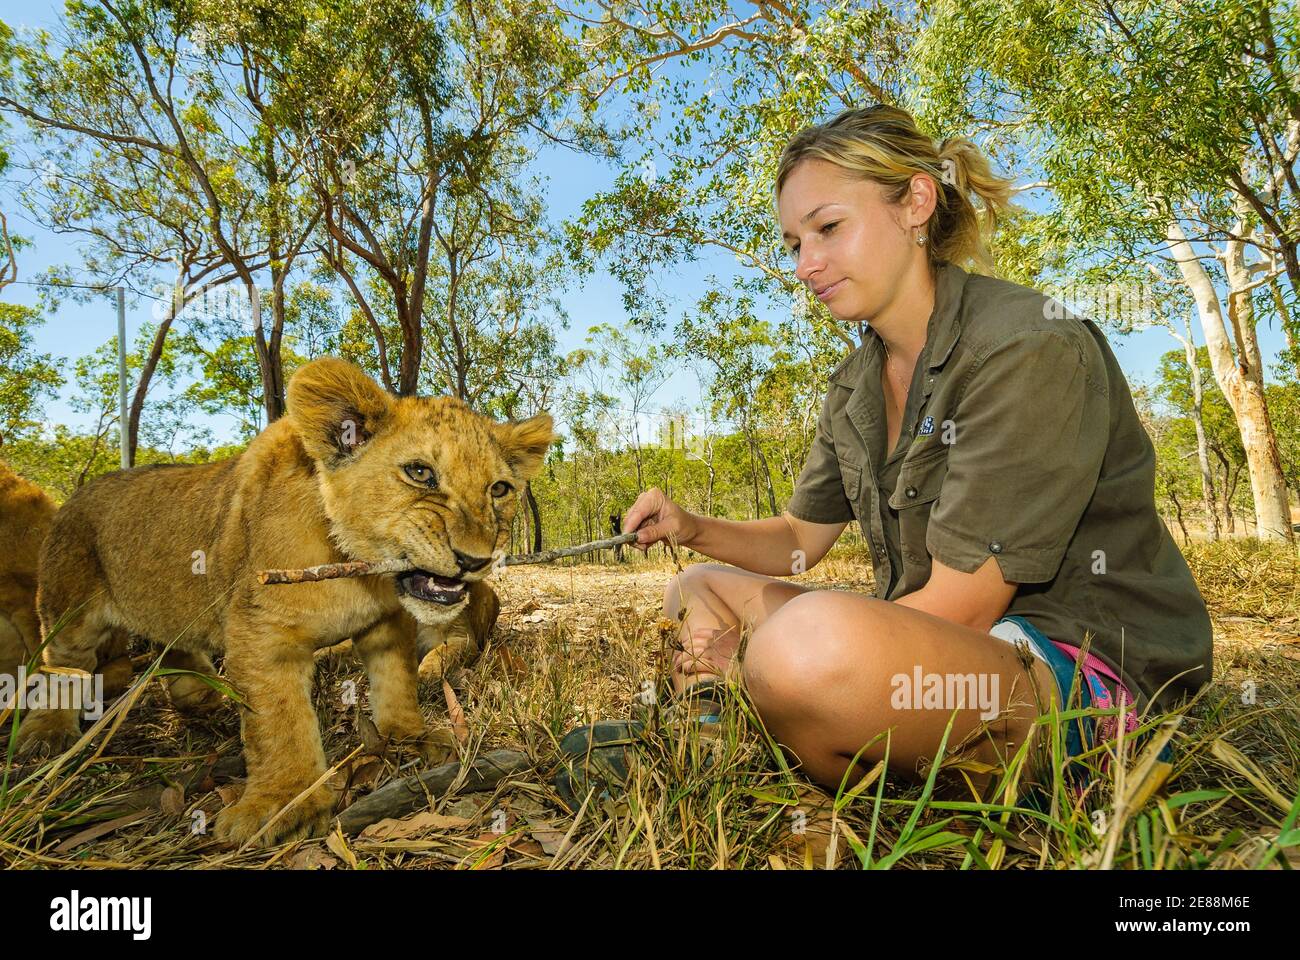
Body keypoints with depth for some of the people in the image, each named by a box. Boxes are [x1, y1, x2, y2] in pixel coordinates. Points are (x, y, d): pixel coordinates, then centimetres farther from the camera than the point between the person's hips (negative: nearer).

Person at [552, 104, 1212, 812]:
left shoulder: (1030, 347, -17)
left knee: (815, 636, -38)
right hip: (931, 641, 8)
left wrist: (757, 660, -17)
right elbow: (799, 540, 13)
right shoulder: (854, 388, 7)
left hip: (1086, 665, -7)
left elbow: (959, 606, -22)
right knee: (699, 592, 8)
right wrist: (693, 530, -6)